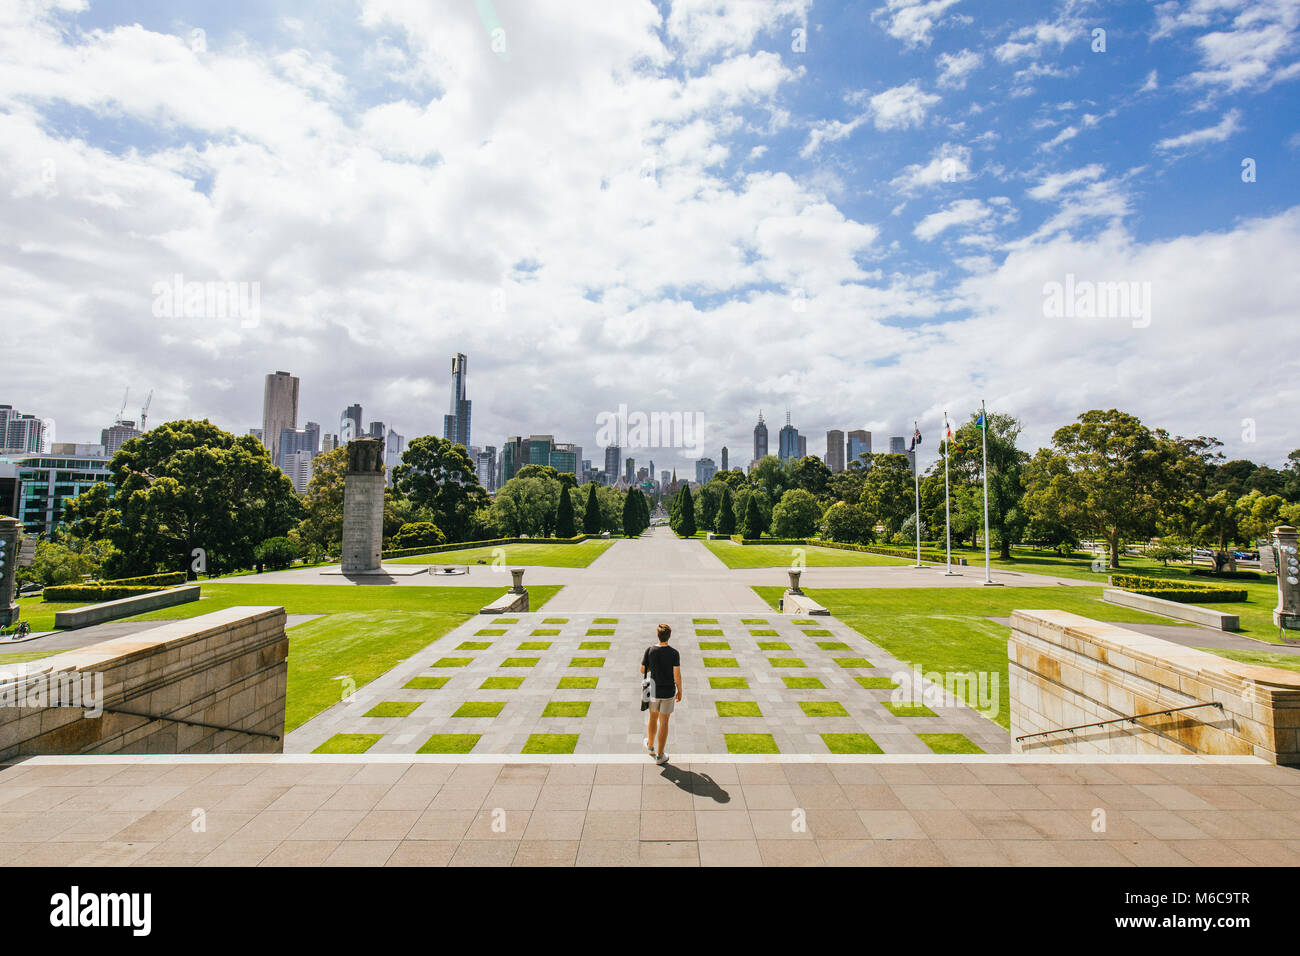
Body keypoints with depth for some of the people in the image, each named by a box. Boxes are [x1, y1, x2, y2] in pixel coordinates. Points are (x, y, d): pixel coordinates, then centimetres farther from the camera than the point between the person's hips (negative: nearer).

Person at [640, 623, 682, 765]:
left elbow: (642, 671, -4)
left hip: (654, 691, 2)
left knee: (653, 718, 25)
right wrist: (680, 692, 0)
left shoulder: (649, 651, -15)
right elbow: (677, 675, -15)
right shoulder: (674, 653, -19)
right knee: (664, 722, 12)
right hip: (669, 692, -1)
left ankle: (650, 745, 46)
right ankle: (660, 756, 21)